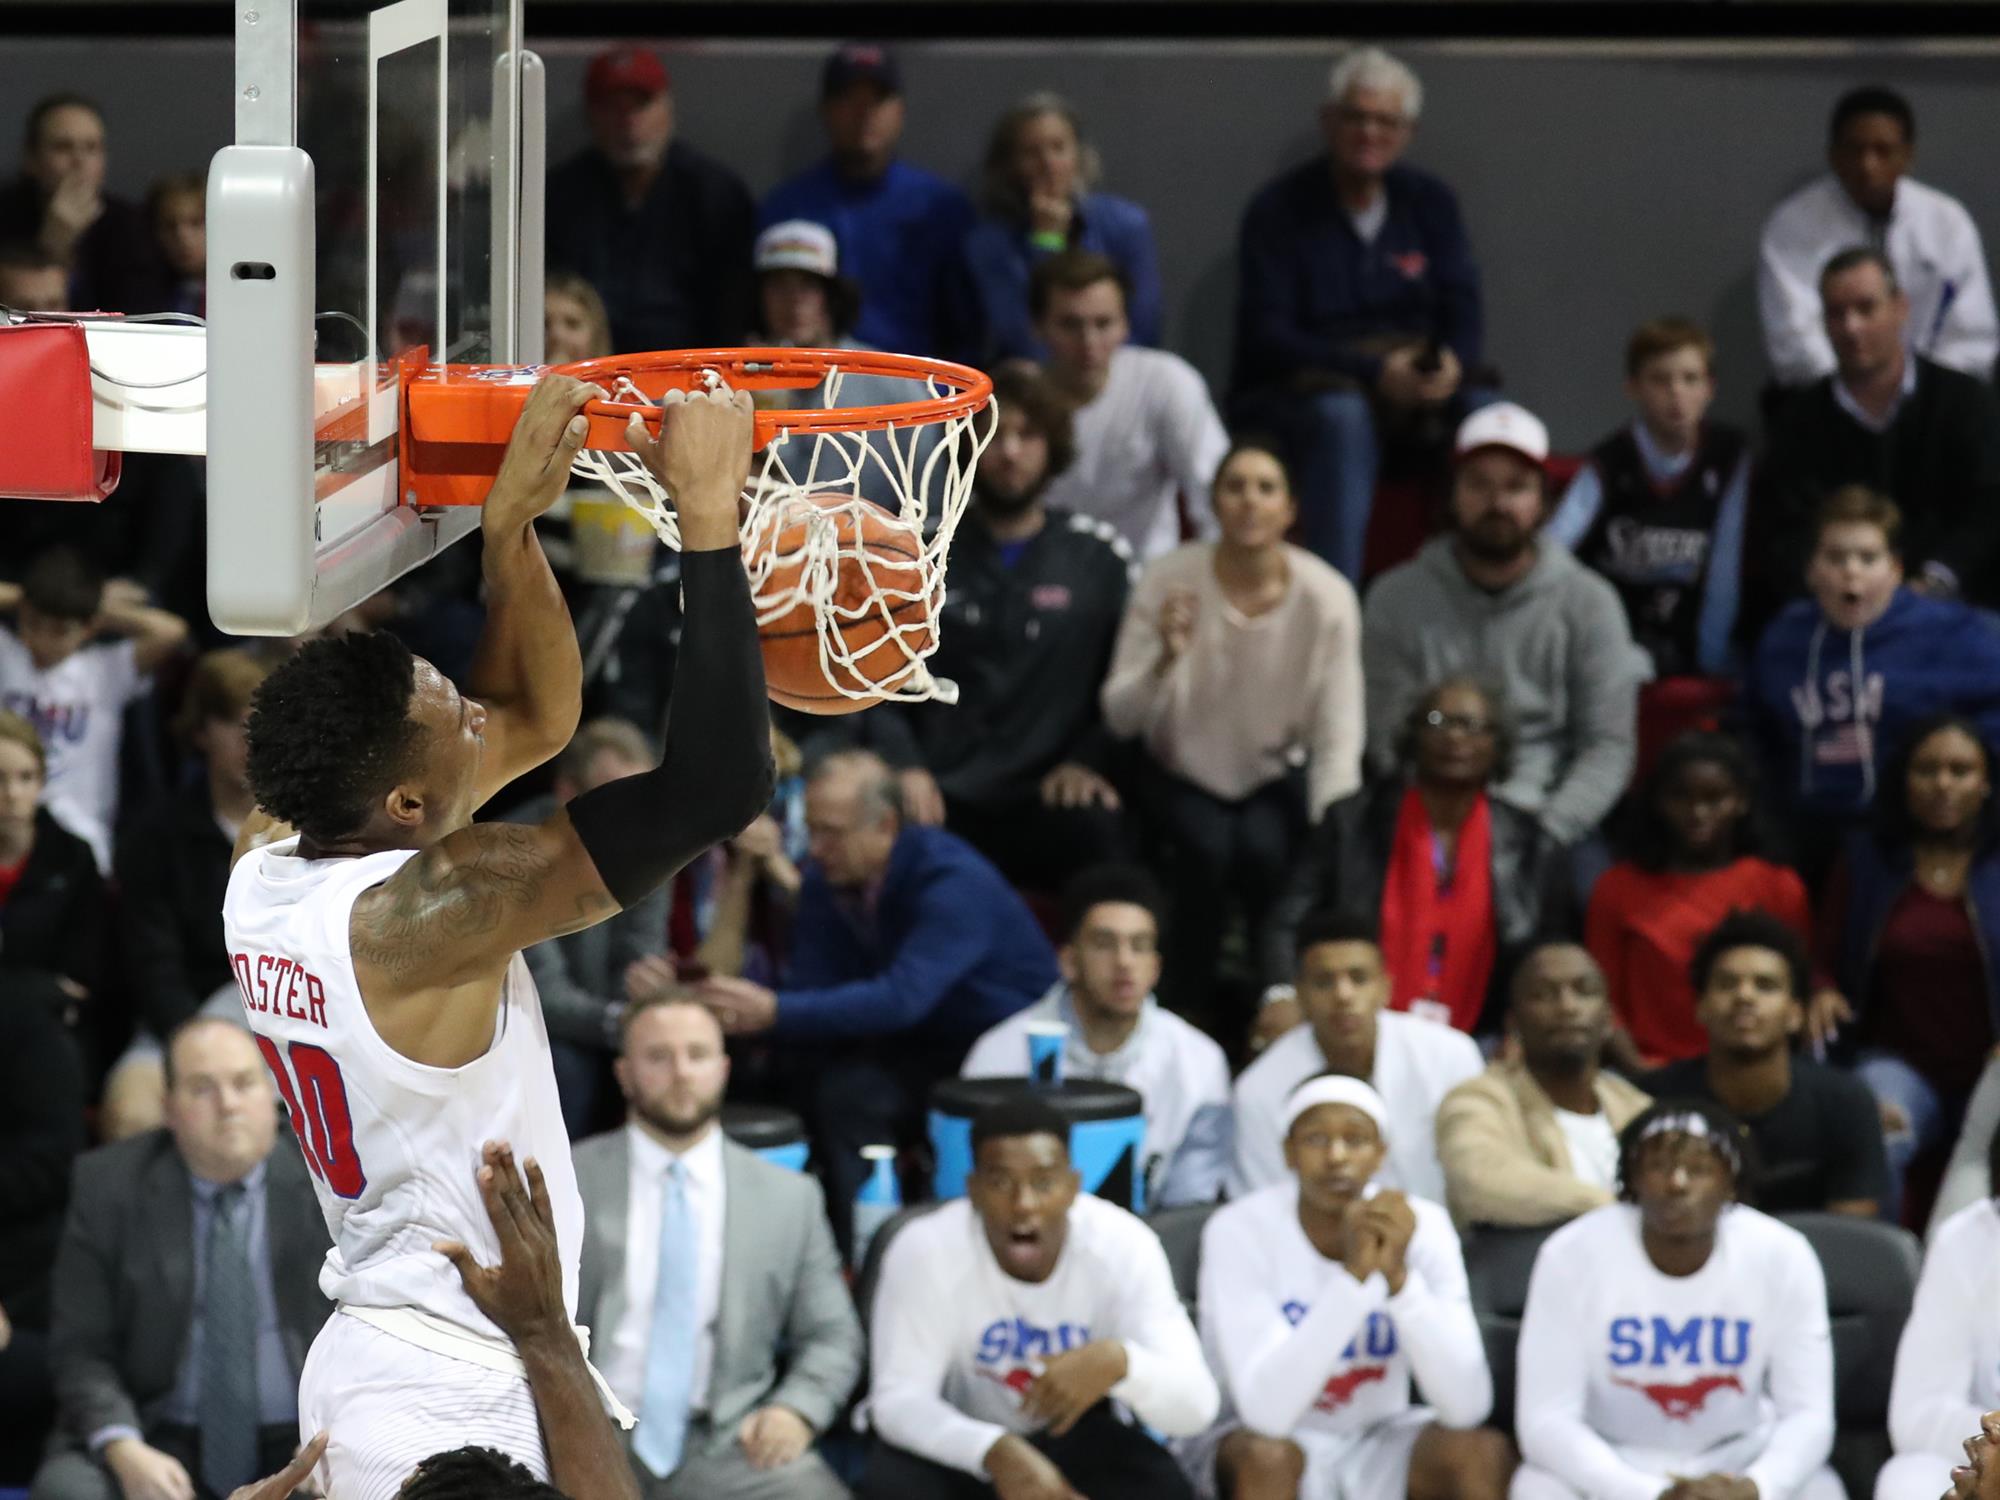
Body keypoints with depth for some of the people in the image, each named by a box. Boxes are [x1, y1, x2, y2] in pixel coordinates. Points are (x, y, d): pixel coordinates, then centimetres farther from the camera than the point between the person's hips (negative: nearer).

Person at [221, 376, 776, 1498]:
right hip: (455, 1404, -9)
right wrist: (709, 519, -22)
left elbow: (536, 726, 15)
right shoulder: (428, 911, -24)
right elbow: (719, 787, -28)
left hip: (368, 1355, 9)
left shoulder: (269, 865, 1)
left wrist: (512, 523, 7)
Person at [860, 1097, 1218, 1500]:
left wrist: (1119, 1362, -49)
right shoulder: (925, 1251, -25)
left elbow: (1195, 1405, -25)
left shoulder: (1123, 1245, -22)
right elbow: (898, 1399, -26)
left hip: (1076, 1436, 1)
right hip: (960, 1438, -1)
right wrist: (996, 1451, -46)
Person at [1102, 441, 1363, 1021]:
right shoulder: (1169, 581, -17)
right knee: (1207, 849, -30)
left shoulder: (1326, 597, -17)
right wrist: (1165, 660, -36)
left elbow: (1339, 743, -17)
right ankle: (1190, 1007, -8)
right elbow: (1119, 719, -17)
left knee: (1263, 850, -30)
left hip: (1278, 777, 0)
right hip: (1183, 773, 0)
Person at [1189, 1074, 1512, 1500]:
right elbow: (1267, 1410, -32)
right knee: (1266, 1458, -35)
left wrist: (1398, 1274, -34)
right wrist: (1353, 1274, -37)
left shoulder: (1421, 1225, -13)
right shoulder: (1239, 1230, -21)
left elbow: (1467, 1406, -22)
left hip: (1378, 1441, 3)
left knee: (1485, 1455, -25)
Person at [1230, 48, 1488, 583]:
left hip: (1418, 382, 4)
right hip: (1296, 389, -4)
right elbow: (1267, 337, -11)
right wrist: (1374, 372, -23)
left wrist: (1452, 363, -20)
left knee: (1485, 411, -27)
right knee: (1344, 417, -38)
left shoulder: (1429, 202, 10)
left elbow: (1463, 311, 6)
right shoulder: (1277, 212, -4)